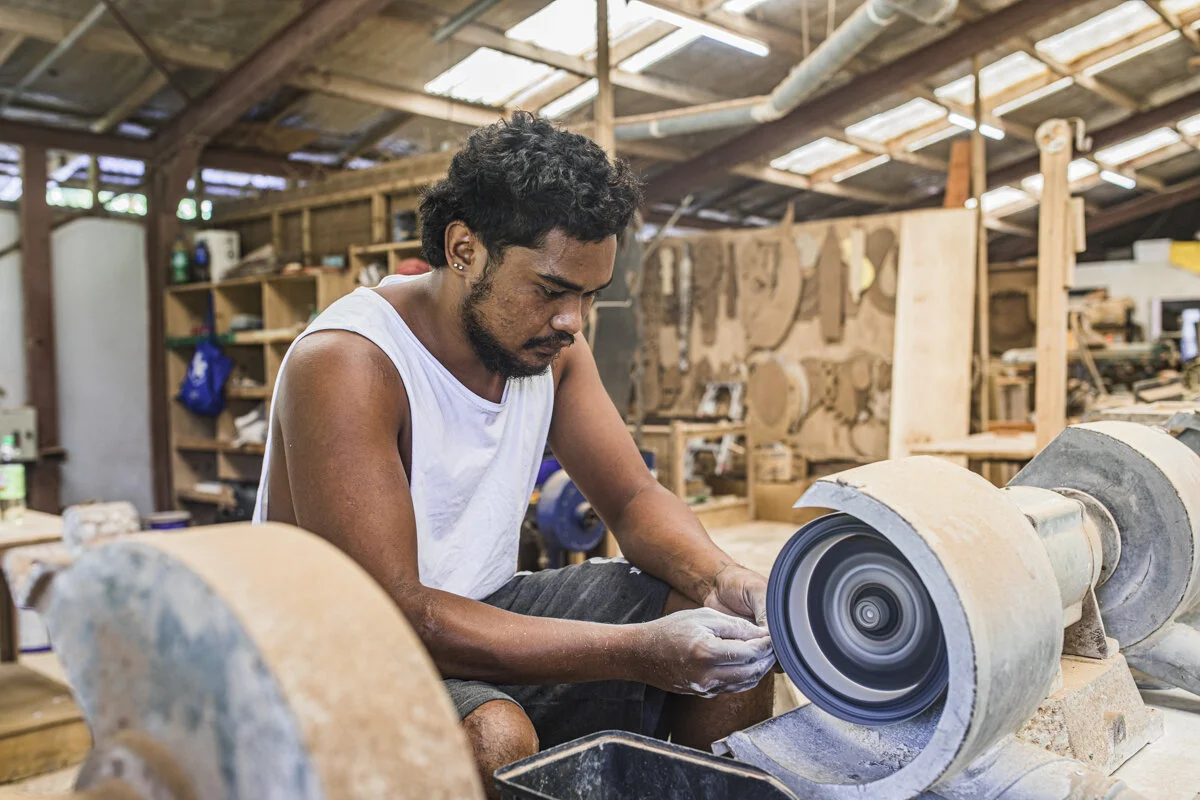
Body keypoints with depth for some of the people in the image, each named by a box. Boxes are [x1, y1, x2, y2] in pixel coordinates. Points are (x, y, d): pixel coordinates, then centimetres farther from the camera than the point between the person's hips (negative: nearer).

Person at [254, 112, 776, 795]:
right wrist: (637, 652, -35)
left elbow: (635, 499, 1)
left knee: (730, 632, -6)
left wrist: (724, 580, -22)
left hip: (486, 610, 7)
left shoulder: (550, 344, -2)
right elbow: (390, 614, -30)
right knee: (495, 736, -37)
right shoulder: (343, 364, -24)